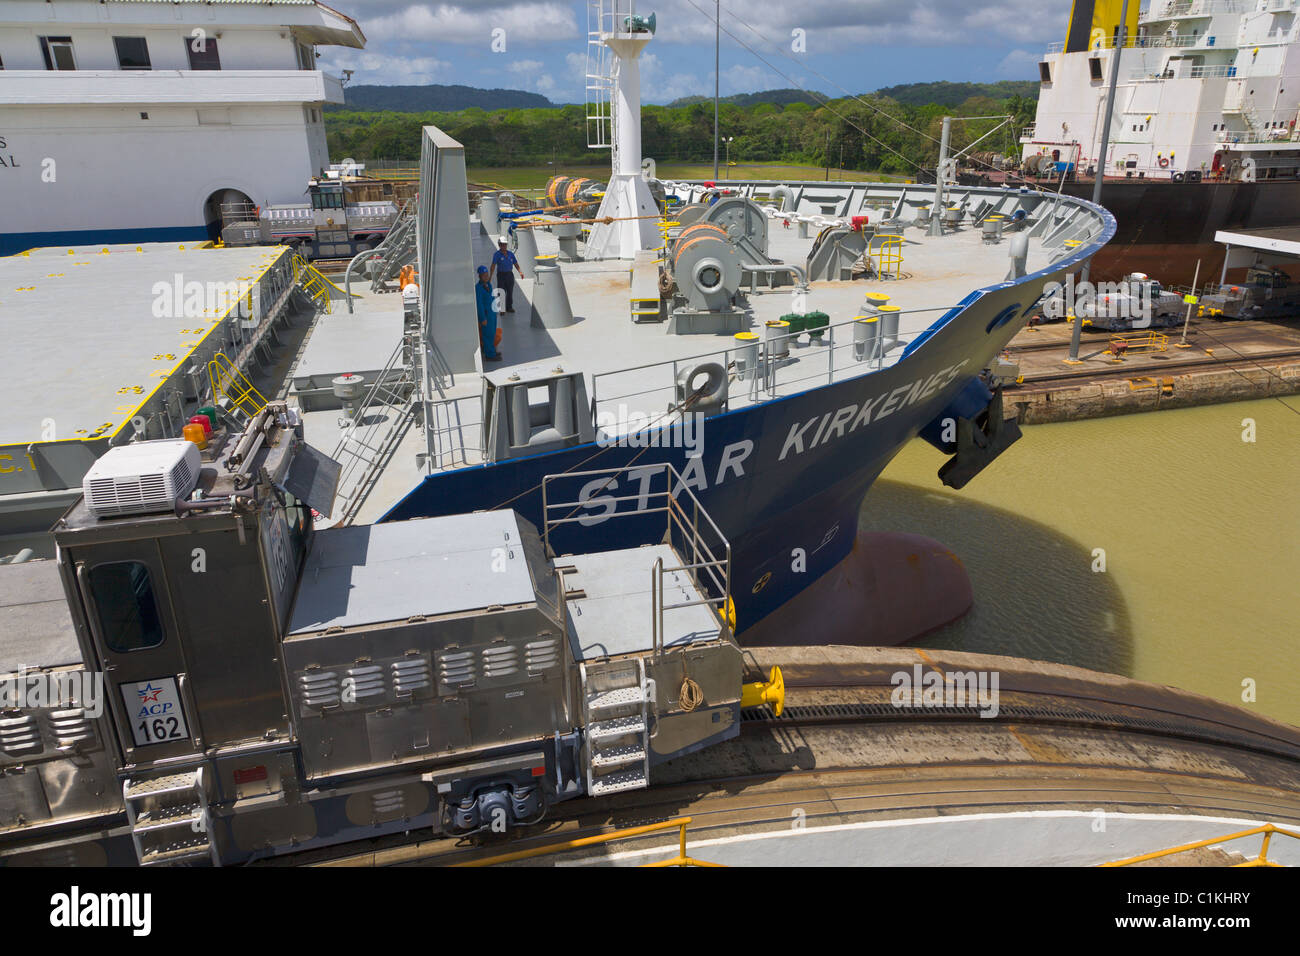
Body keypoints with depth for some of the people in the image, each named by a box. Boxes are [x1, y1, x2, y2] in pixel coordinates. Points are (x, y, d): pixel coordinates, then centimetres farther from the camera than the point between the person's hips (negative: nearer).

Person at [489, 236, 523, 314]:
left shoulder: (510, 254, 6)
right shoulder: (496, 254, -8)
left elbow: (516, 264, 8)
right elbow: (493, 266, -17)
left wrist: (520, 272, -9)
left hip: (510, 274, 4)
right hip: (501, 275, -4)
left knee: (510, 292, 10)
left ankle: (509, 307, 23)